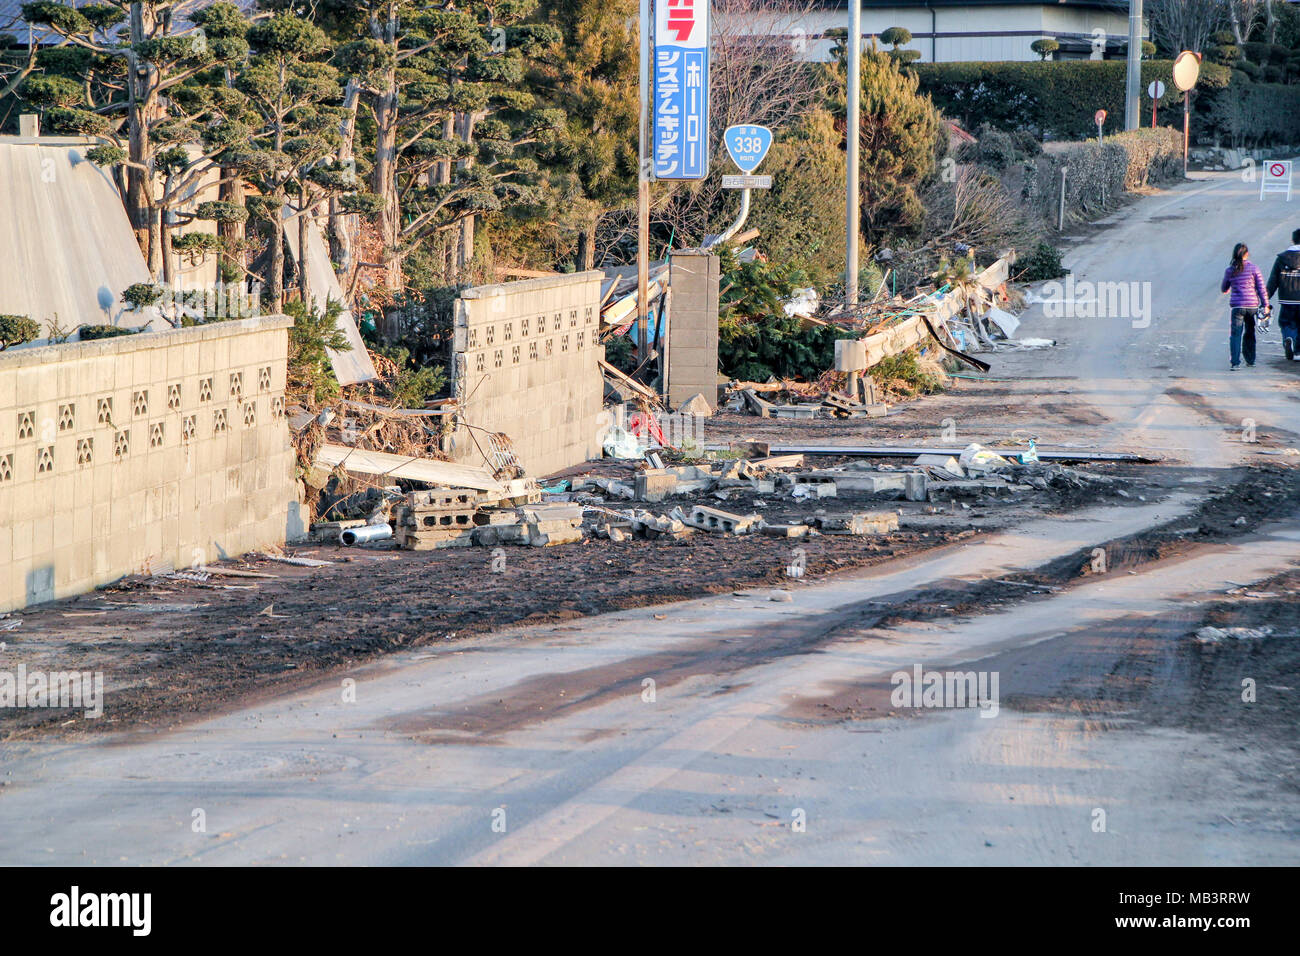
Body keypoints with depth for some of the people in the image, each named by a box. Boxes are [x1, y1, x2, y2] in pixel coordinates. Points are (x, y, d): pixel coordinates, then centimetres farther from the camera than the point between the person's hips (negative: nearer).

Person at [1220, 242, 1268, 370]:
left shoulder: (1229, 270, 1)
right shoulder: (1254, 268, -2)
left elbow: (1224, 289, 14)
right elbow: (1261, 288, -3)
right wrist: (1265, 305, 2)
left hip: (1237, 306, -1)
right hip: (1252, 305, 1)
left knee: (1236, 335, -1)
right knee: (1250, 333, 17)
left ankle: (1235, 363, -14)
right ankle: (1251, 360, 28)